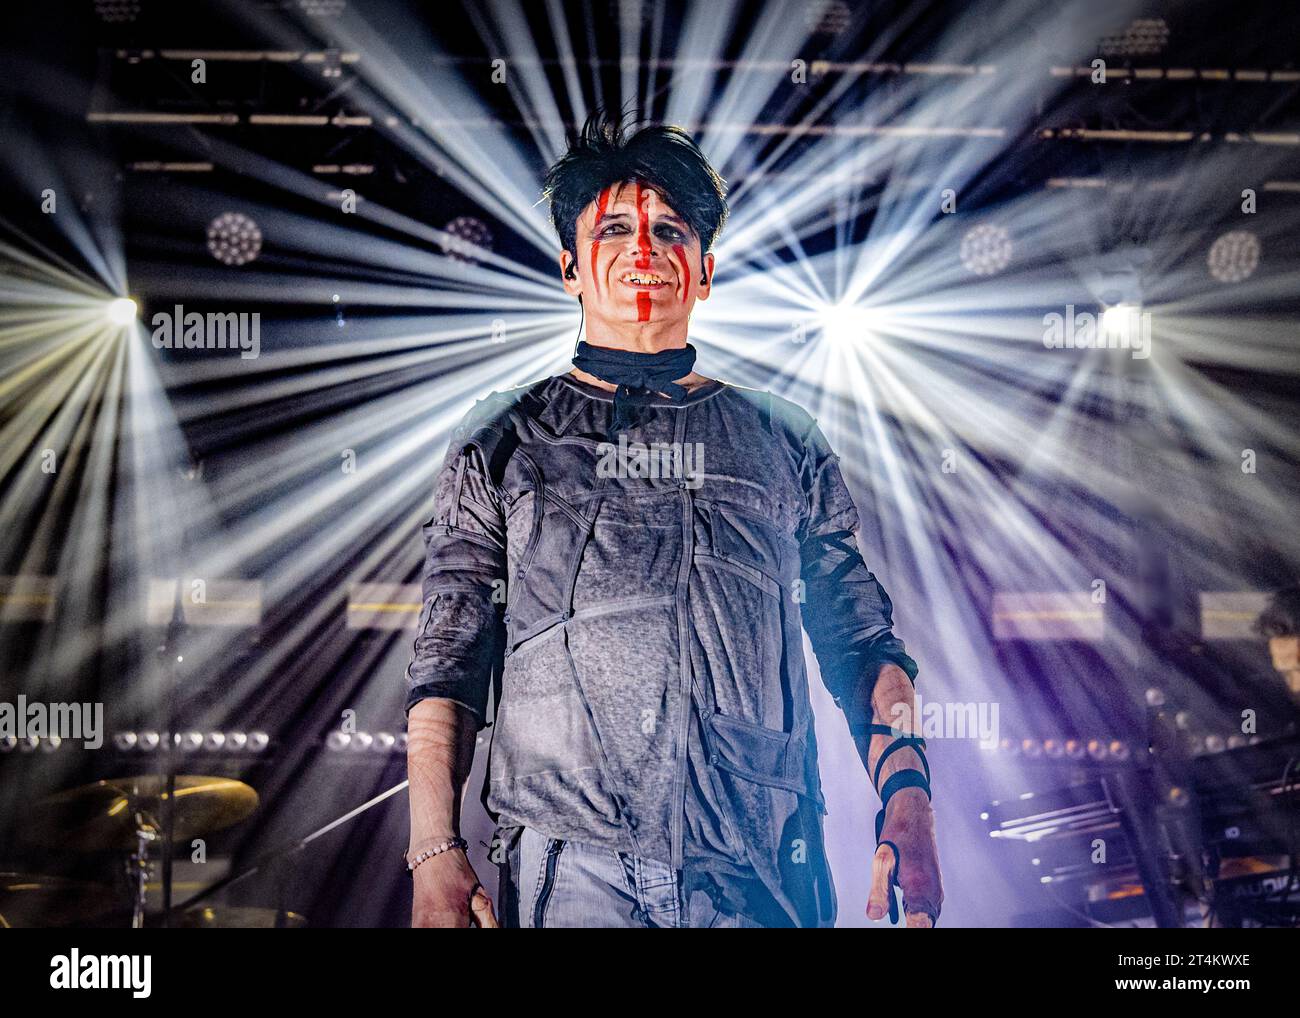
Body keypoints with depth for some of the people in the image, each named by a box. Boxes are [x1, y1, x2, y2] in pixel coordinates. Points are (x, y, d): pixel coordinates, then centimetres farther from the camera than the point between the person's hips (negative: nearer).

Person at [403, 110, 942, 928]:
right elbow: (448, 663, 5)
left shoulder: (783, 440, 13)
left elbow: (862, 640, 12)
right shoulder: (503, 443, 10)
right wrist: (436, 853, -4)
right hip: (570, 872, -1)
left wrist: (907, 795, -3)